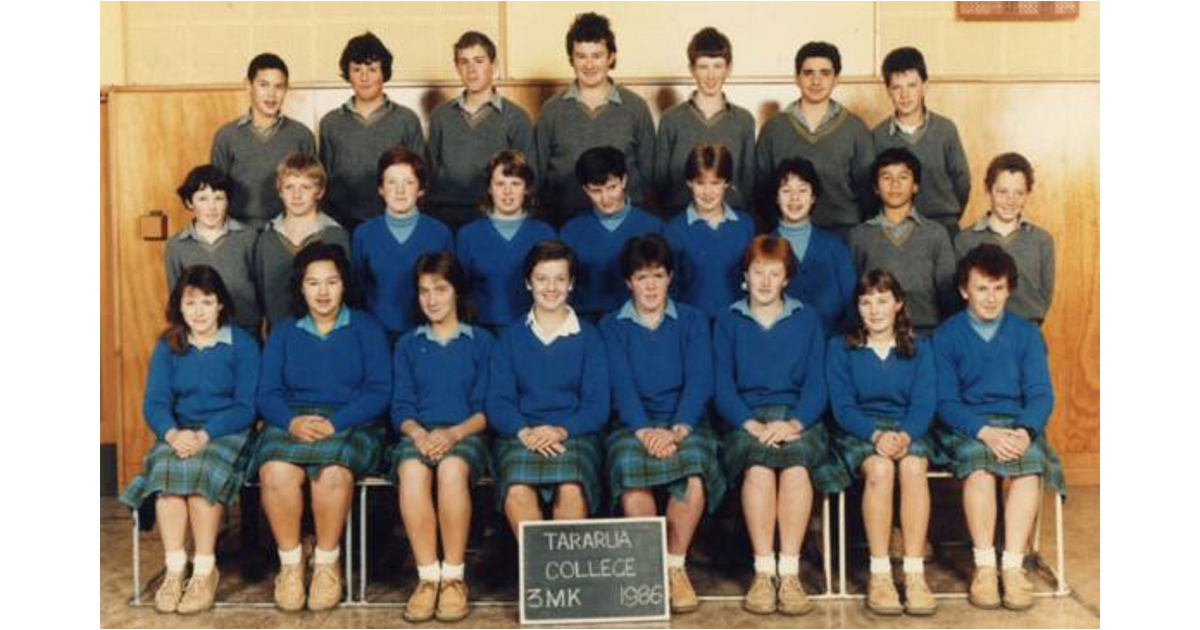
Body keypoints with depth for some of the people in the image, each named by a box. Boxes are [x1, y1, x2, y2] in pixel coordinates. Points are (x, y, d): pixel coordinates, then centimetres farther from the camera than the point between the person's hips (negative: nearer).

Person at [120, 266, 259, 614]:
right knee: (167, 468, -30)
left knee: (202, 469, -33)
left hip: (227, 432, -3)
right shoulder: (167, 347, 11)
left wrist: (205, 435, -21)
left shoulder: (243, 344, 1)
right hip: (179, 432, 3)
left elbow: (245, 407, -5)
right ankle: (174, 569, -27)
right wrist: (173, 433, -21)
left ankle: (205, 569, -24)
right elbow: (154, 403, 1)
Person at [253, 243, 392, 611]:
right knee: (275, 472, -32)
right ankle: (290, 562, -15)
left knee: (333, 472, -36)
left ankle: (327, 562, -16)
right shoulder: (283, 333, 20)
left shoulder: (365, 328, 12)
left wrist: (334, 423, -15)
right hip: (292, 422, 2)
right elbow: (267, 393, 7)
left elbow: (379, 391, 0)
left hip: (350, 425, -2)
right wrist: (292, 422, -15)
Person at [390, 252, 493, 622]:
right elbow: (401, 407, 10)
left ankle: (454, 576, -27)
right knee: (411, 470, -34)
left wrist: (453, 433, -15)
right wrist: (418, 433, -12)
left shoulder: (480, 342, 13)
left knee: (452, 468, -37)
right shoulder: (408, 344, 19)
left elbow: (485, 409, 4)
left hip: (465, 433, -2)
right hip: (418, 433, 2)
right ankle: (427, 577, -28)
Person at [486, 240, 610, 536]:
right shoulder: (511, 337, 16)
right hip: (519, 434, 1)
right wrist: (525, 432, -14)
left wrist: (561, 431, -13)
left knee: (572, 491, -33)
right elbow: (497, 402, 6)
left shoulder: (588, 337, 14)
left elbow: (597, 405, 6)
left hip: (574, 433, 0)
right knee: (517, 492, -32)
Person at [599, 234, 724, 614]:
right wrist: (645, 431, -19)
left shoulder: (692, 321, 14)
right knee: (631, 475, -35)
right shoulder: (612, 327, 13)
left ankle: (675, 565, -11)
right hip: (633, 425, 0)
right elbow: (621, 386, -1)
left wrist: (677, 430, -17)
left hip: (685, 422, 0)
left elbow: (699, 382, 0)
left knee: (695, 480, -33)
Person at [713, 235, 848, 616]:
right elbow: (723, 388, 5)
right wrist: (752, 425, -13)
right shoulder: (728, 323, 15)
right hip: (745, 421, 0)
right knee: (758, 466, -34)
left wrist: (794, 423, -14)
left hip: (798, 418, 0)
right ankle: (763, 571, -31)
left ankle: (790, 573, -32)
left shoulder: (807, 320, 16)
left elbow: (816, 385, 6)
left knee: (796, 465, -33)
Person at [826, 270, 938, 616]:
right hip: (857, 431, -1)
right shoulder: (840, 347, 9)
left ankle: (914, 573, -35)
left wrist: (904, 435, -22)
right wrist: (876, 434, -21)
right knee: (880, 468, -35)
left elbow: (924, 403, -1)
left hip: (909, 429, 1)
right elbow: (842, 406, -2)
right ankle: (879, 574, -32)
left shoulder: (919, 348, 13)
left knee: (913, 467, -34)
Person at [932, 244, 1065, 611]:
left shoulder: (1026, 333, 12)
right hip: (966, 426, -1)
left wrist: (1025, 430, -20)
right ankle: (984, 566, -30)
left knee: (1031, 463, -33)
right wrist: (984, 431, -21)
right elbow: (946, 402, -2)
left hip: (1017, 422, 2)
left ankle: (1013, 566, -31)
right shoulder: (946, 335, 6)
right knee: (978, 463, -35)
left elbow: (1041, 394, 3)